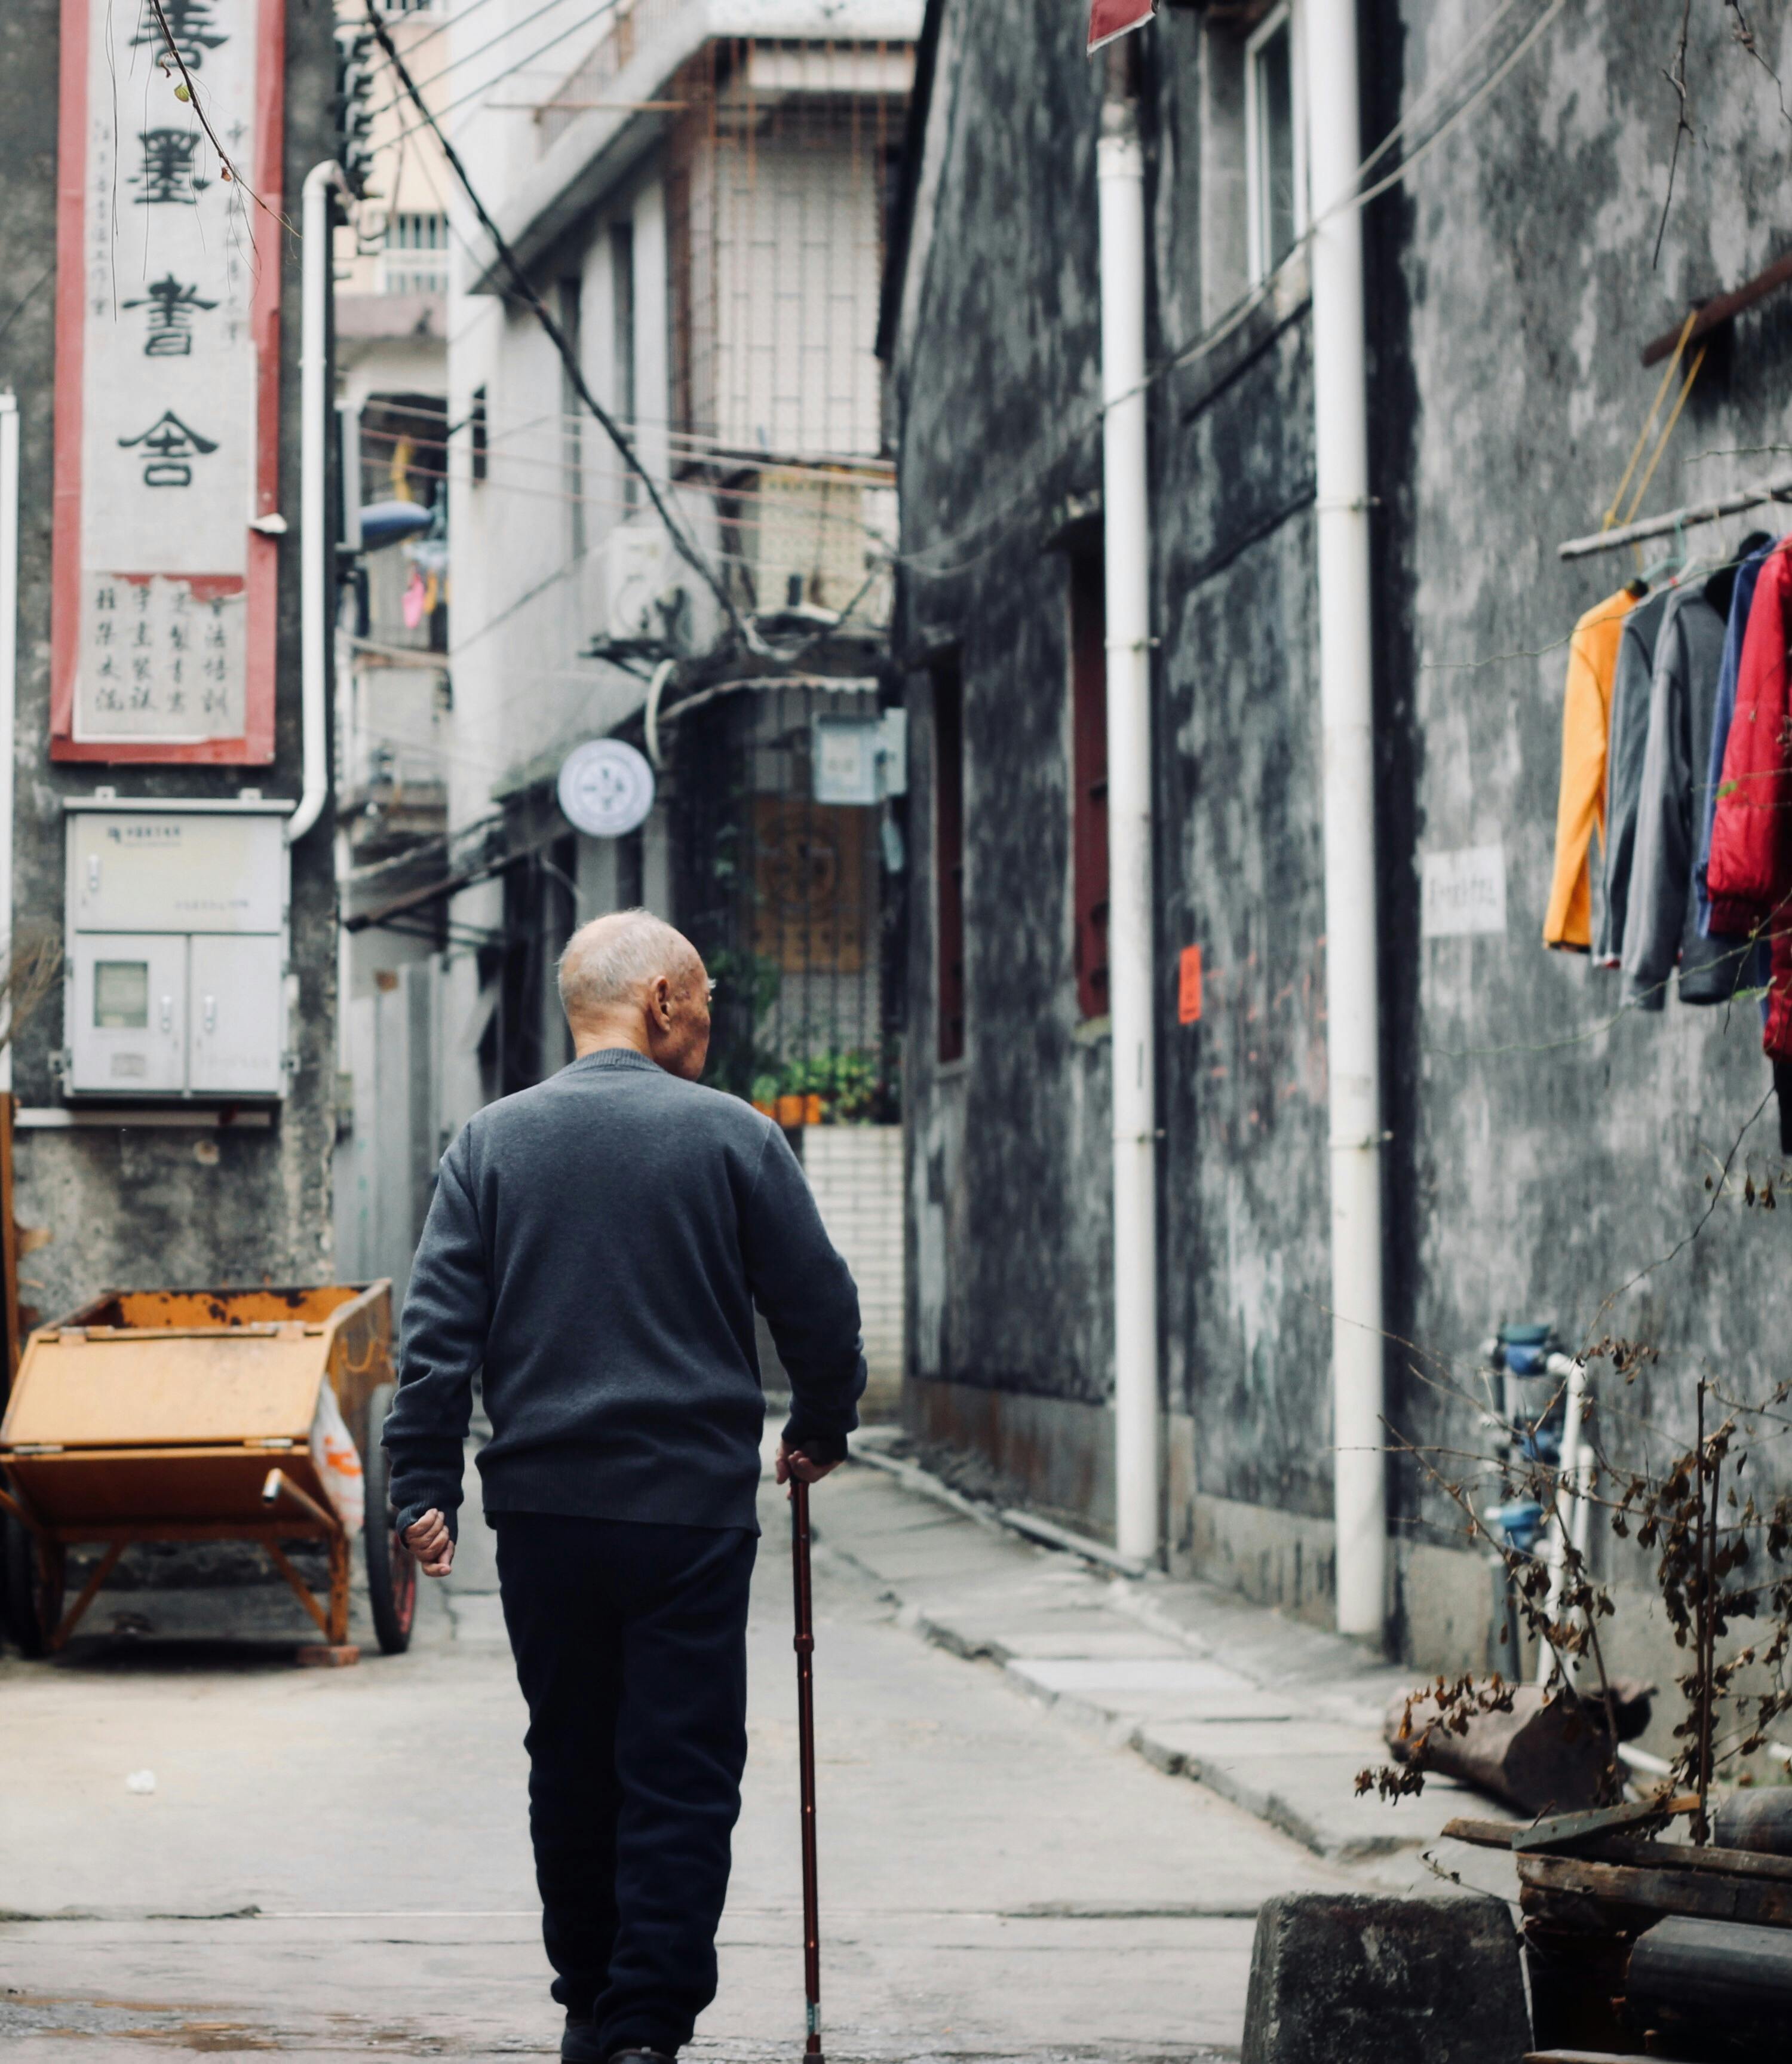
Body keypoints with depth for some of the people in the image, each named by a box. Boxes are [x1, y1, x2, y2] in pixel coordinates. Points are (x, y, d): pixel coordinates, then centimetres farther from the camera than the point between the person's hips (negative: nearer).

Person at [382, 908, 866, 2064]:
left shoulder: (495, 1141, 5)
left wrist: (424, 1488, 1)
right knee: (683, 1776, 0)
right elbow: (820, 1306, 3)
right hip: (693, 1504, -3)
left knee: (571, 1765, 16)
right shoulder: (732, 1136, -2)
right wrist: (822, 1432, 20)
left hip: (543, 1504, 3)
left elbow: (439, 1328, 0)